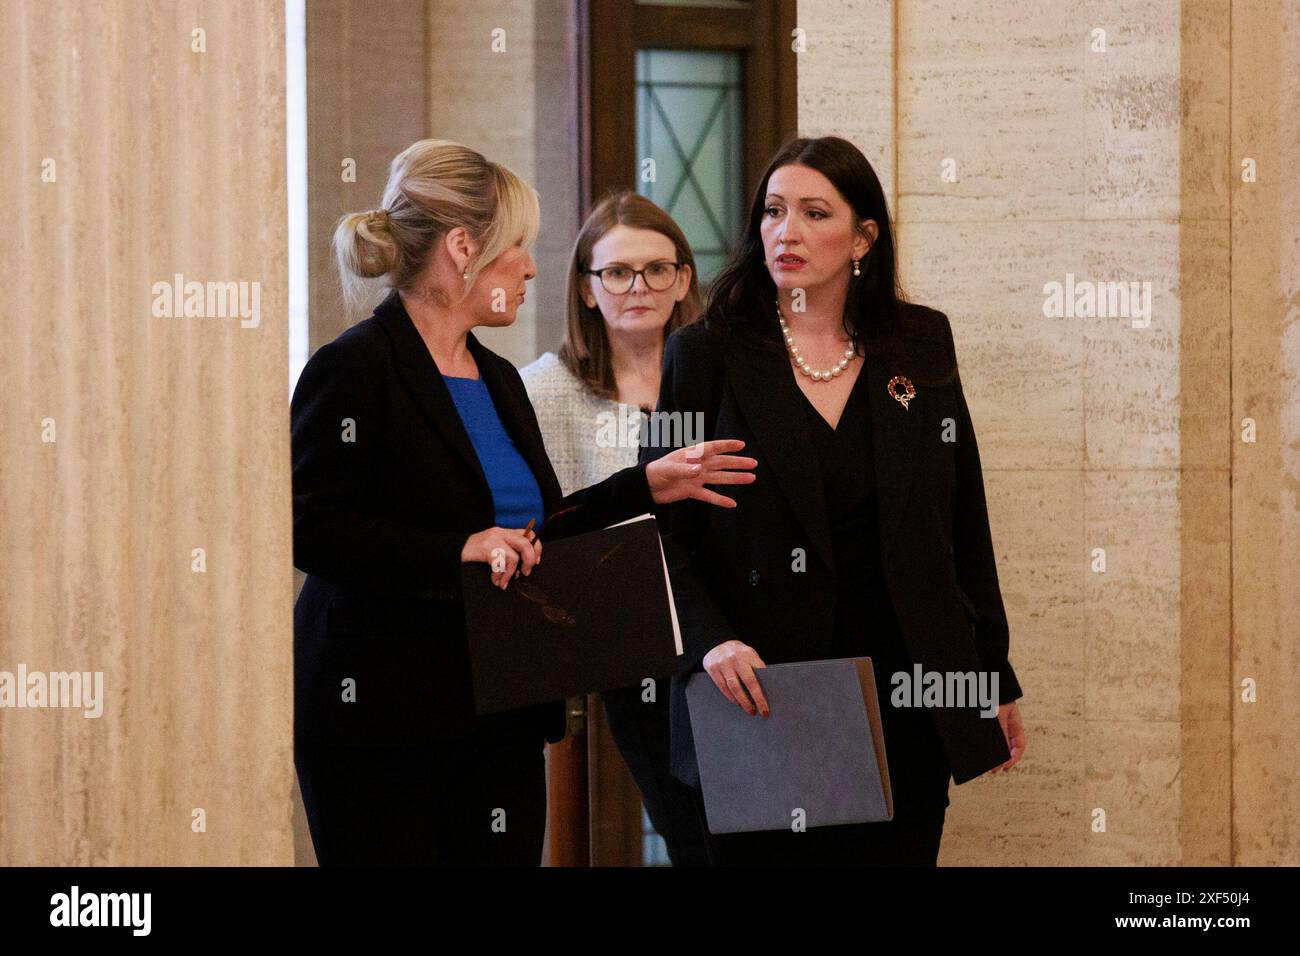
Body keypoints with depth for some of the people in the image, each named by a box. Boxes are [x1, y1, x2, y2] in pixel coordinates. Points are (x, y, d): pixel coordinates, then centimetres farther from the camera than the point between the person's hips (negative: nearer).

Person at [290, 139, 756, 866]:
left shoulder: (499, 380, 17)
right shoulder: (354, 369, -10)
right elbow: (310, 528, -18)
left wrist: (645, 489, 16)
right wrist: (457, 551, -24)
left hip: (500, 718, 8)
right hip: (380, 721, -8)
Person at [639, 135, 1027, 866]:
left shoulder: (922, 347, 8)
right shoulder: (705, 357, 0)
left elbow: (965, 526, 11)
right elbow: (658, 531, -3)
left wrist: (996, 679, 11)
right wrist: (709, 641, -20)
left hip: (902, 704, 2)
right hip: (761, 702, -2)